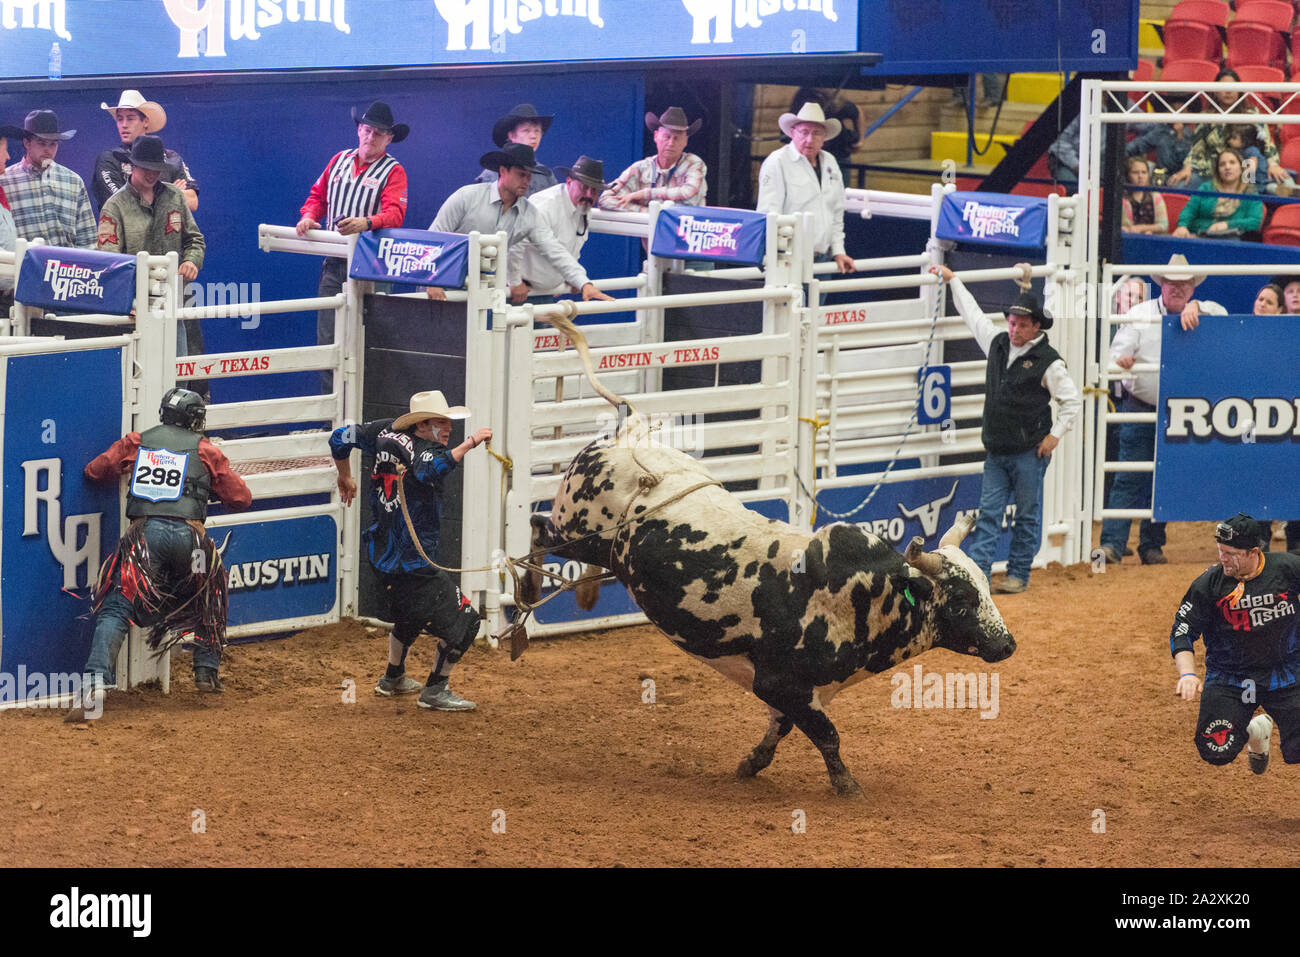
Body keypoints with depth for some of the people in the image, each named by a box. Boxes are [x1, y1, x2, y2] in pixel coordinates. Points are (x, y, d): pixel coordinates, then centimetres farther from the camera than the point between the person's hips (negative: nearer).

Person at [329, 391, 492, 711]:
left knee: (410, 612, 33)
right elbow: (430, 470, -45)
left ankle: (393, 679, 47)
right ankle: (434, 691, 2)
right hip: (412, 562, -10)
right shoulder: (424, 451, -20)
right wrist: (470, 443, -41)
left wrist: (345, 477, 26)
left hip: (380, 554, 10)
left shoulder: (388, 433, 4)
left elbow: (340, 438, 12)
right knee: (463, 618, -5)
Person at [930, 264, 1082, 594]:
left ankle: (1019, 574, 9)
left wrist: (1054, 435, -7)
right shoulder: (997, 344, 8)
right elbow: (973, 314, 21)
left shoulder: (1048, 361, -8)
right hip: (996, 451, 6)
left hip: (1029, 453, -6)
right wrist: (952, 280, 27)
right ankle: (977, 571, 0)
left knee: (1027, 516, 3)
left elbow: (1072, 400, -3)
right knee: (988, 512, 2)